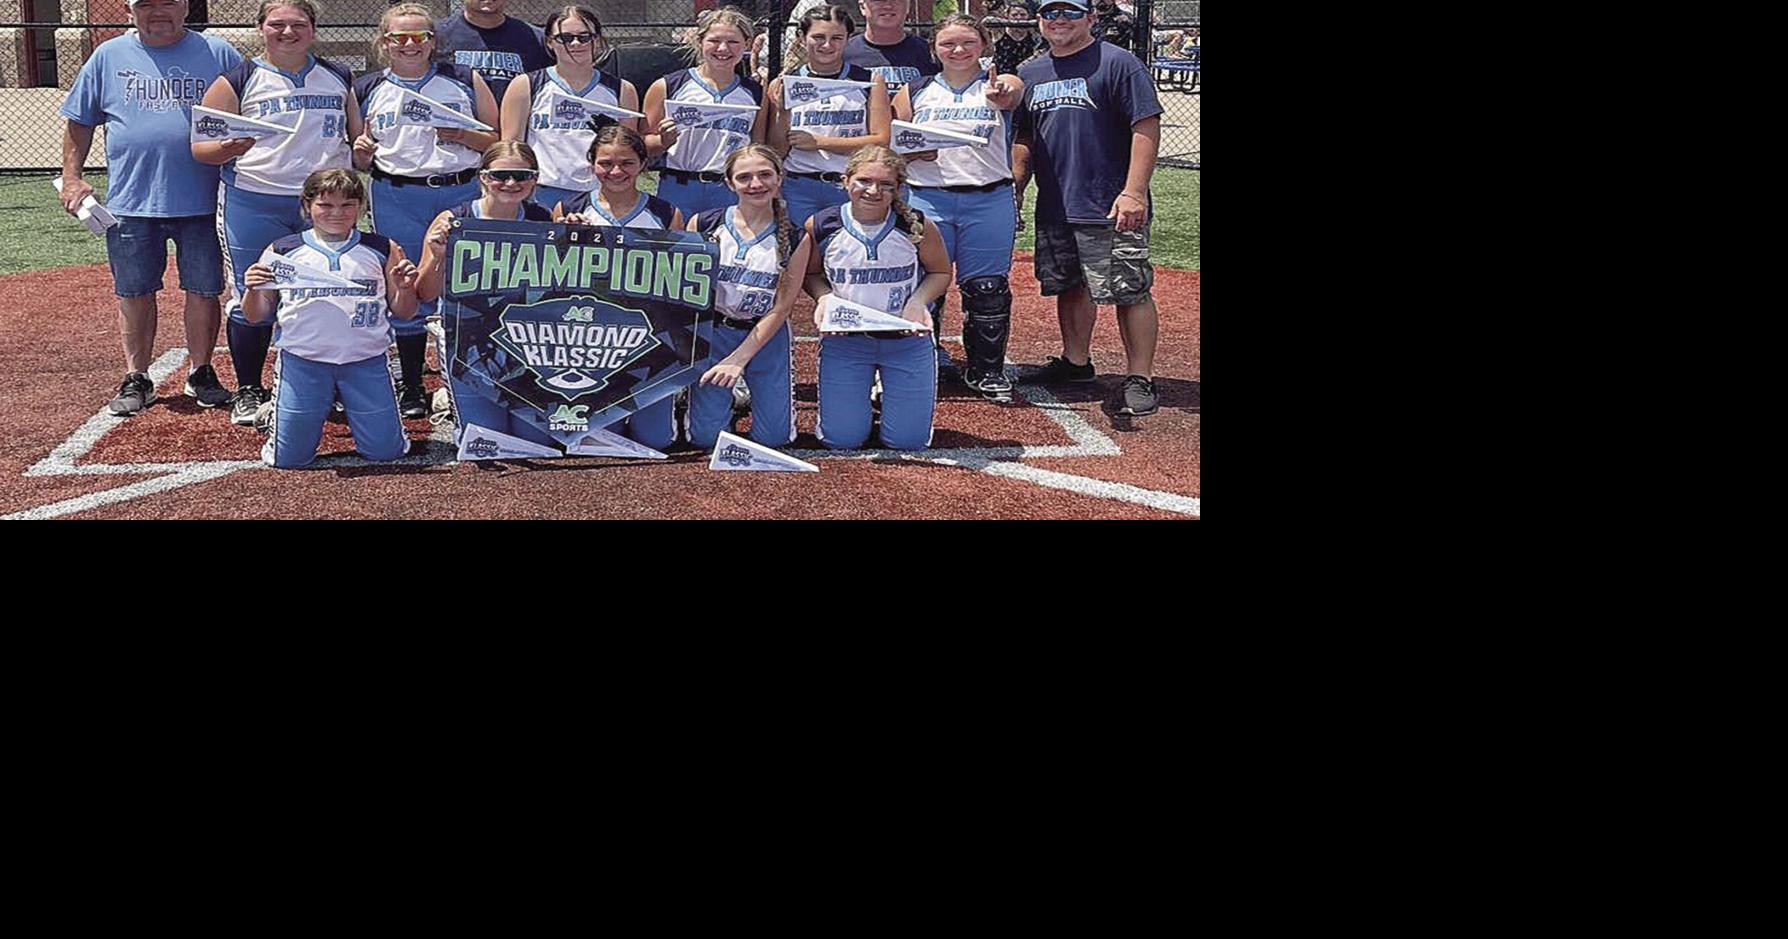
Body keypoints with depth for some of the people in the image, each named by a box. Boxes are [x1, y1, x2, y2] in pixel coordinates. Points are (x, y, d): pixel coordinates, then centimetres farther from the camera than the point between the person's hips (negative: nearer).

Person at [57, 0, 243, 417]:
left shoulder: (218, 54, 3)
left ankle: (202, 374, 20)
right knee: (134, 292, 8)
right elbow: (79, 121, 13)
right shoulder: (109, 57, 7)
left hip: (202, 202, -1)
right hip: (131, 204, 1)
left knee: (204, 290, 5)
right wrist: (71, 177, 4)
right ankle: (136, 379, 20)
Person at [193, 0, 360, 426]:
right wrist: (228, 148, -23)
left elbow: (359, 136, 22)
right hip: (254, 204, -3)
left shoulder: (339, 79, 12)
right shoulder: (238, 80, 1)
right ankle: (248, 391, 13)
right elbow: (201, 146, -1)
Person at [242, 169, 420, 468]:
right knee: (288, 458, 0)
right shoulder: (282, 252, 4)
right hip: (302, 362, 0)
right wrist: (254, 290, -13)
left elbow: (404, 313, 10)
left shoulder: (382, 250, 5)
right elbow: (257, 316, 8)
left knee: (386, 452, 2)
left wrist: (405, 288, -11)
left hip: (366, 362, 0)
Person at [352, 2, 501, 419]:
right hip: (396, 200, 1)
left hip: (464, 193, 0)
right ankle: (412, 391, 13)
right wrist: (362, 153, -9)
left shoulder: (465, 81, 8)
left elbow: (499, 140, 7)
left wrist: (462, 136, -11)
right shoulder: (366, 90, 9)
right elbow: (359, 163, 14)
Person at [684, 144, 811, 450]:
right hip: (712, 332, 0)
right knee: (705, 436, -5)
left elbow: (781, 308, -8)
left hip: (767, 336, 0)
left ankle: (750, 392, 31)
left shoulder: (795, 239, -7)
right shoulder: (704, 224, -6)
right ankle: (728, 395, 28)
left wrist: (738, 359, -14)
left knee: (774, 437, -1)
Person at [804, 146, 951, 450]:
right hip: (844, 338, 1)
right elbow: (811, 273, 6)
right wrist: (824, 297, -15)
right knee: (841, 439, -2)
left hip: (908, 339, 0)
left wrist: (918, 301, -17)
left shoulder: (917, 227, -14)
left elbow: (940, 272, 2)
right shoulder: (820, 226, -12)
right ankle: (858, 394, 33)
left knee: (908, 440, -2)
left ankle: (894, 394, 33)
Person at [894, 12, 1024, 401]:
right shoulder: (915, 92, 9)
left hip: (989, 200, -1)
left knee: (987, 288, 3)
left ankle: (986, 369, 17)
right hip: (927, 198, 1)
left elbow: (1013, 94, -22)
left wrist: (1001, 97, -47)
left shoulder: (999, 85, 3)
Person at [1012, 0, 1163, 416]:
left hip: (1112, 210, -7)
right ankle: (1076, 361, 31)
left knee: (1129, 290, -7)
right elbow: (1024, 140, 22)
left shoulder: (1118, 63, -7)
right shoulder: (1029, 74, 13)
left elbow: (1147, 129, -12)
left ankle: (1140, 378, -3)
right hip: (1054, 208, 7)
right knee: (1070, 287, 16)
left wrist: (1133, 192, -19)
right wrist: (1014, 190, 13)